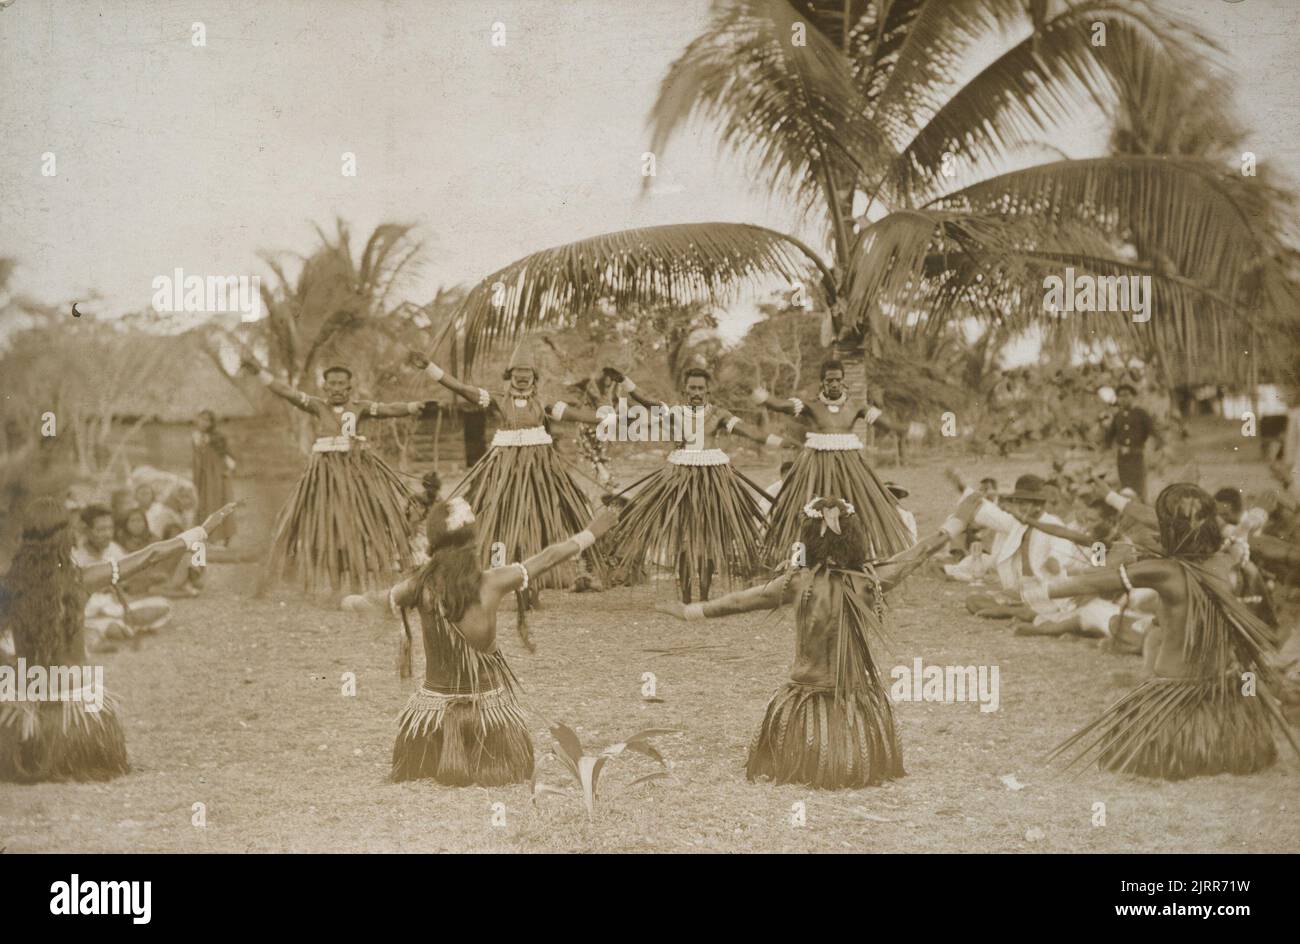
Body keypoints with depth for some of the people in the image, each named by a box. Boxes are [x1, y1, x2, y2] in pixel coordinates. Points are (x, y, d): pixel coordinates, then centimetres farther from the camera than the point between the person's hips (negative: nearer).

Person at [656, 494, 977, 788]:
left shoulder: (799, 582, -14)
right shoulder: (871, 579, -9)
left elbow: (739, 601, -5)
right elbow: (920, 552, 5)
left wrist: (689, 611, 7)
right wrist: (957, 520, 20)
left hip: (808, 696, -2)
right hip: (861, 698, 2)